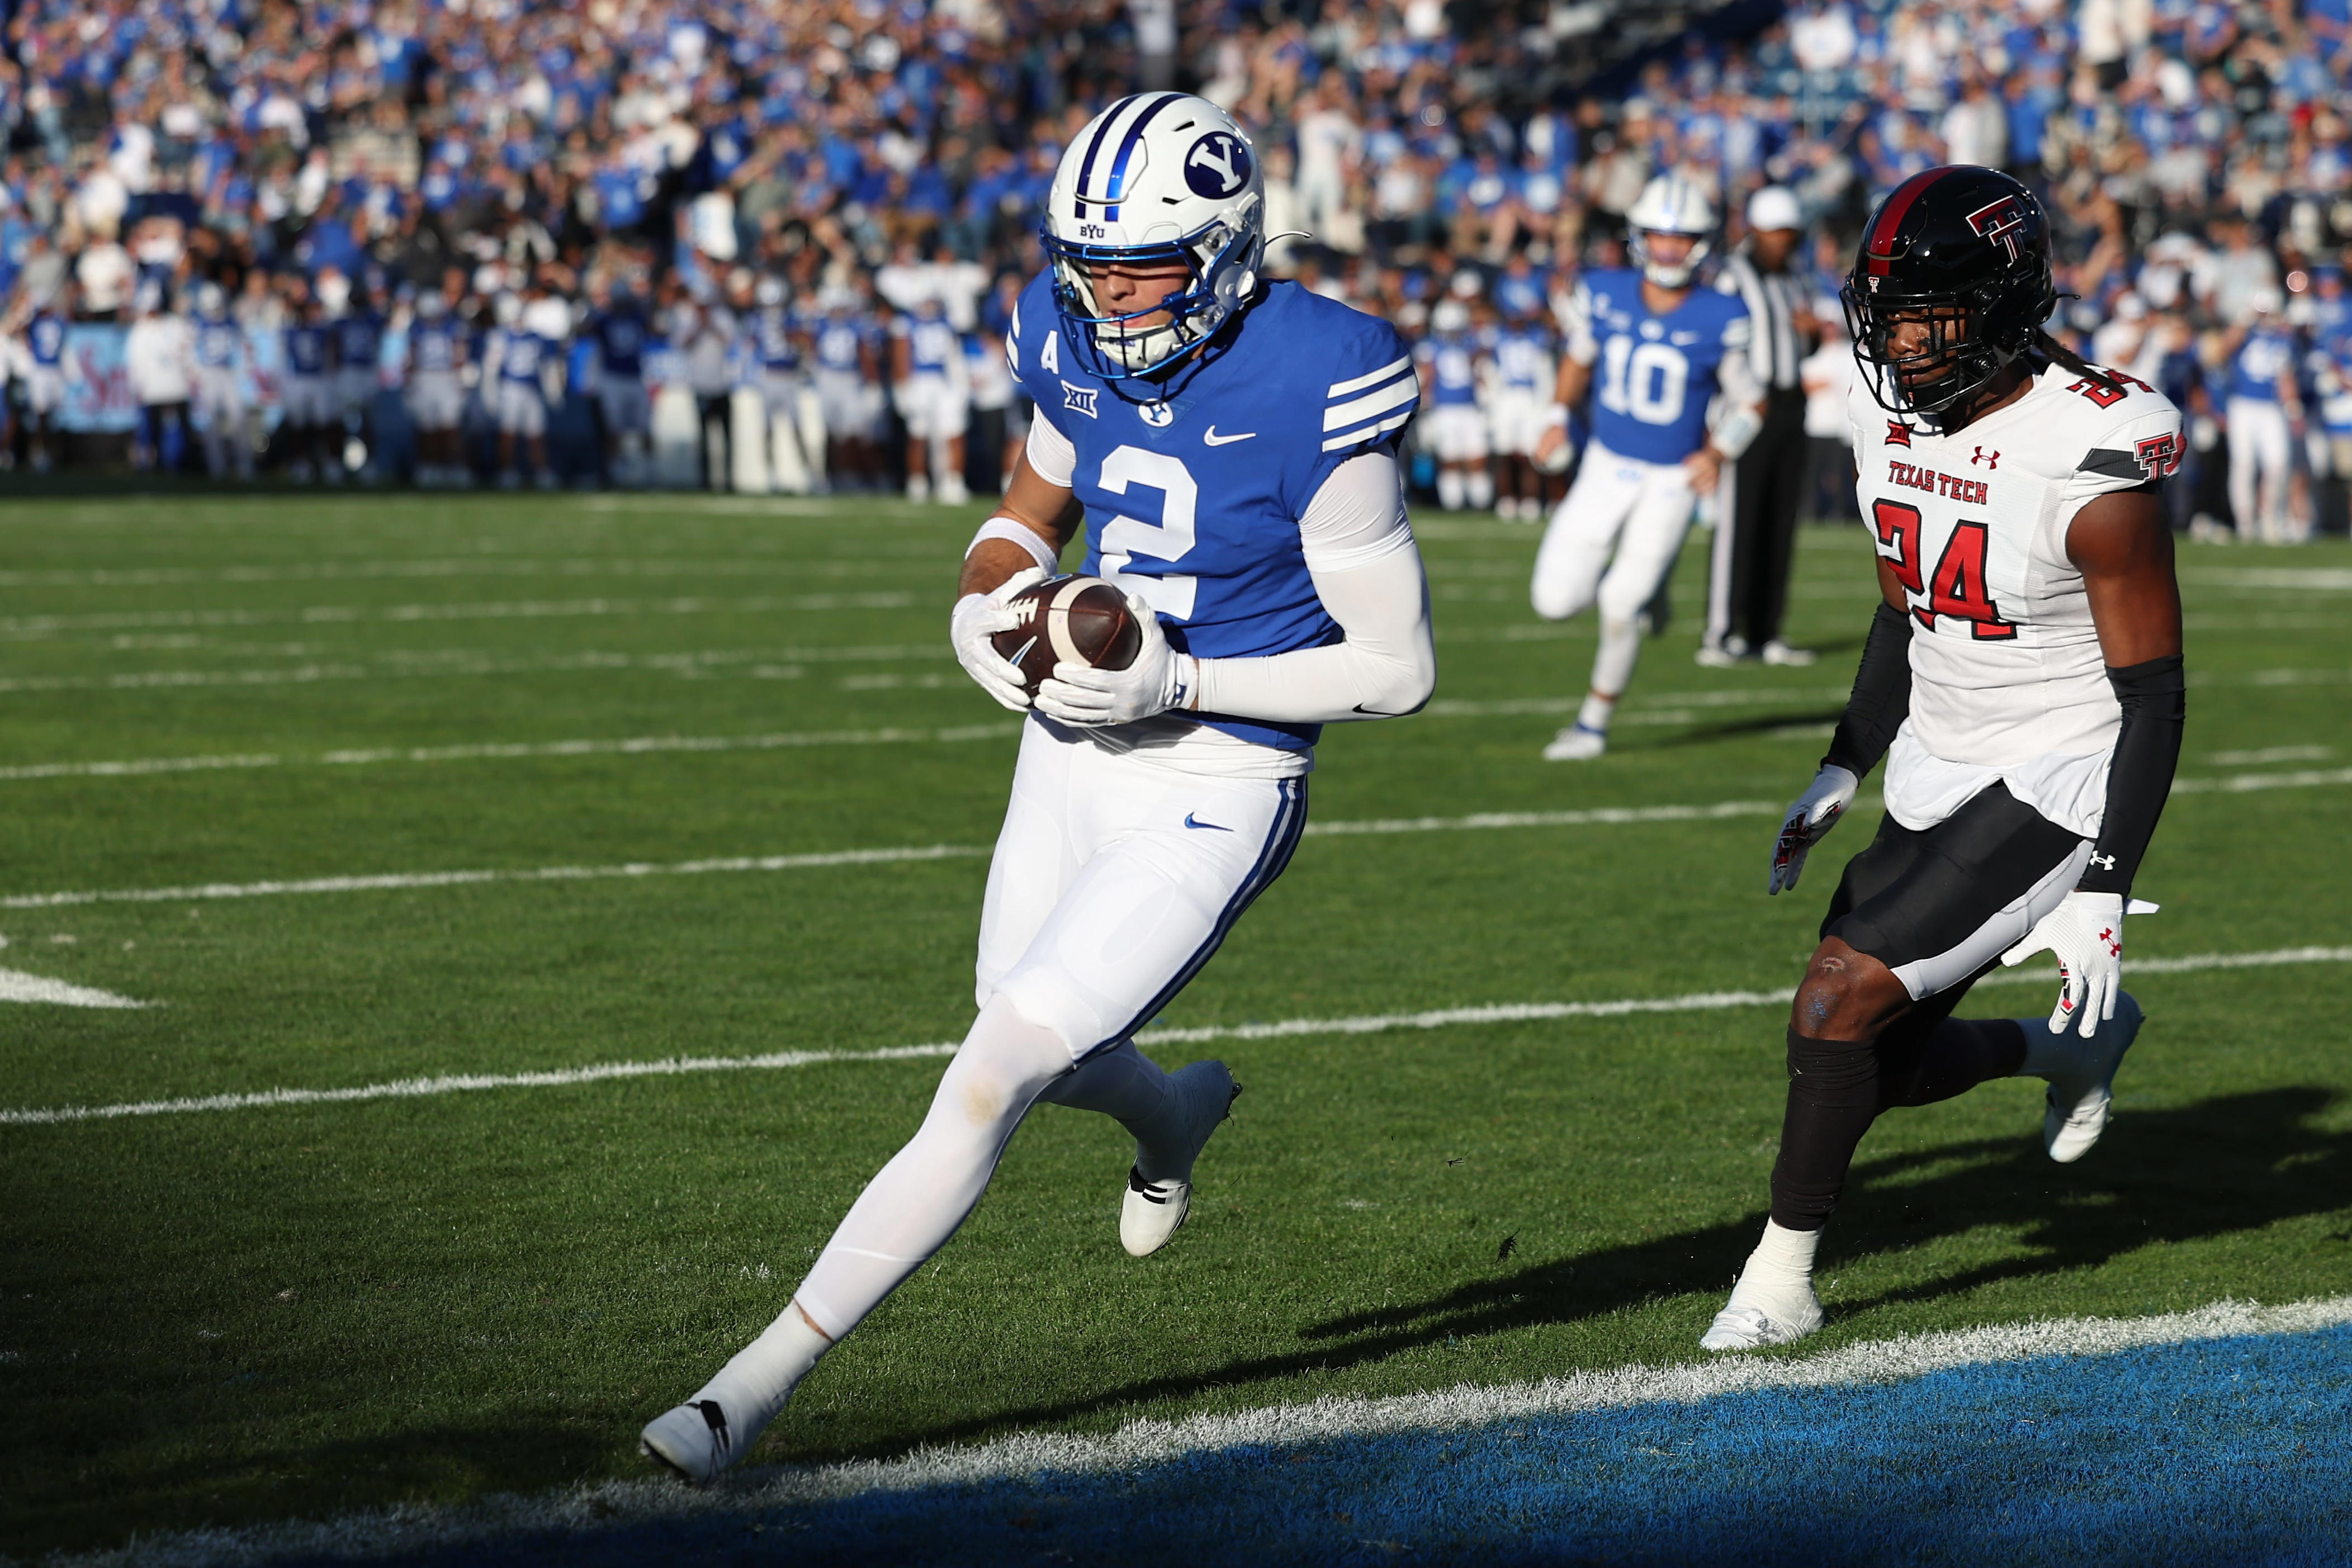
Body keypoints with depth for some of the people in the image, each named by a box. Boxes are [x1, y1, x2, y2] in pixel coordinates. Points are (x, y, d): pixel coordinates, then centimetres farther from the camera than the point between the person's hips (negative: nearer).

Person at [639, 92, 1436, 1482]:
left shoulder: (1315, 399, -22)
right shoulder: (1079, 344, -3)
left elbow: (1400, 666, -16)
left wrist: (1181, 684, -23)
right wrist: (986, 610, -7)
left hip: (1207, 793, -7)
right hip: (1073, 751, 7)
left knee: (996, 1073, -14)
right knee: (1041, 1062, 21)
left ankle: (761, 1382, -8)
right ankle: (1176, 1111, 58)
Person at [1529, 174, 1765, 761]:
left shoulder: (1721, 320, -14)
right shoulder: (1602, 296, -7)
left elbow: (1748, 403, -2)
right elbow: (1579, 358, 13)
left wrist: (1719, 452, -19)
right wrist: (1559, 418, -1)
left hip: (1673, 478, -3)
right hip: (1607, 466, 3)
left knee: (1620, 607, -8)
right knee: (1556, 600, -4)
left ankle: (1595, 722, 14)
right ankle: (1636, 584, 29)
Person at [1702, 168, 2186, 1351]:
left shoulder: (2089, 468, -24)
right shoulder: (1894, 419, -1)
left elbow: (2153, 696, -18)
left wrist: (2104, 892, -22)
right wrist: (1842, 773, 17)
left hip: (2057, 784, -8)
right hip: (1937, 766, 8)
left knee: (1840, 1000, -17)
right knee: (1883, 1062, 9)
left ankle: (1779, 1283, -1)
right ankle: (2080, 1048, 39)